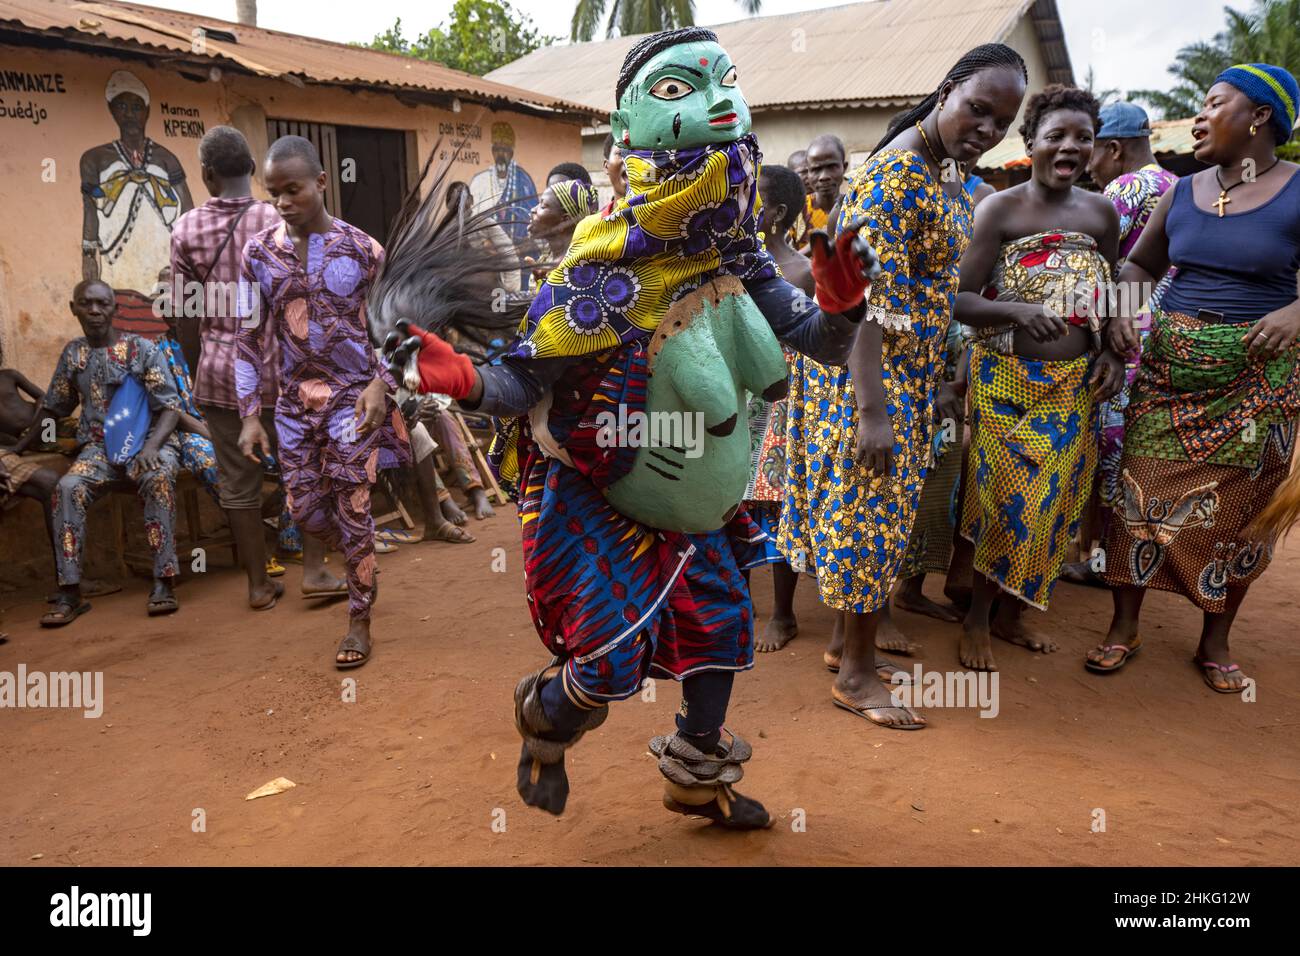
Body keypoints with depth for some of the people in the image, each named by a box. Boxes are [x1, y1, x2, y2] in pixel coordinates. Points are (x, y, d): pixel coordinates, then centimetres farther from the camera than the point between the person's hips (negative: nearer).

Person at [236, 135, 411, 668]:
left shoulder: (362, 249, -6)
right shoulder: (259, 253, 1)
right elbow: (250, 338, 3)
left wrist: (379, 385, -12)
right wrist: (249, 415, -1)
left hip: (354, 395, -3)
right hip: (295, 400, 4)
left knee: (351, 509, -2)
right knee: (304, 510, 7)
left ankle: (360, 621, 12)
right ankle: (361, 560, 38)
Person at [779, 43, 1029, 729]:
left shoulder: (948, 173, 11)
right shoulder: (894, 176, -20)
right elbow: (867, 303, -25)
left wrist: (935, 383, 19)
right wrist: (870, 413, -28)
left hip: (908, 373, 9)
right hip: (867, 372, -9)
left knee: (878, 512, 15)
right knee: (870, 515, -2)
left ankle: (845, 639, 29)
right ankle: (856, 673, 12)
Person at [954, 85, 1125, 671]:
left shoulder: (1101, 213, 7)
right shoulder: (1000, 209, -7)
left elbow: (1110, 297, 18)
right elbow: (961, 300, -12)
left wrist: (1113, 353, 1)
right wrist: (1017, 312, -29)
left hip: (1074, 383, 5)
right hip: (1004, 379, -5)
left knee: (1054, 499, 9)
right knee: (1004, 497, -2)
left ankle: (1011, 614, 26)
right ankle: (977, 617, 17)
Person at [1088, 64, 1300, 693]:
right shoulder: (1183, 193, 8)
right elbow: (1140, 263, 18)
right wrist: (1122, 310, -1)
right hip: (1169, 369, 3)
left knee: (1238, 508, 5)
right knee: (1145, 493, 0)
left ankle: (1215, 642, 22)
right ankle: (1124, 629, 14)